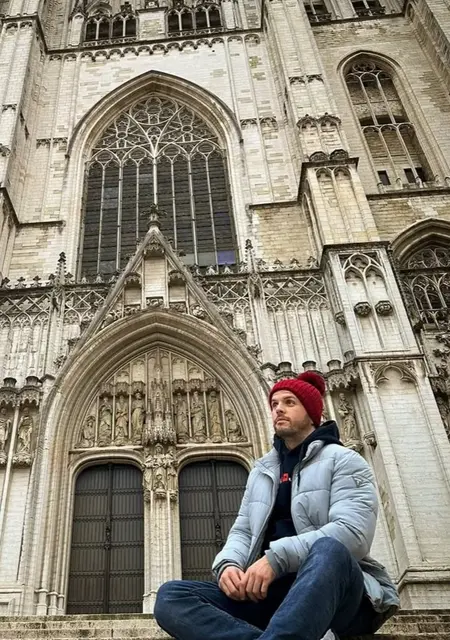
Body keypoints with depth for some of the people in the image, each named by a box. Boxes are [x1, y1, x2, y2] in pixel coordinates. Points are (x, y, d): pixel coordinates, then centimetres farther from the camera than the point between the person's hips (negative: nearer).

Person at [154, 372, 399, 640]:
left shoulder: (343, 460, 4)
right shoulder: (261, 471, 22)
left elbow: (352, 531, -13)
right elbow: (242, 531, 16)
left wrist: (277, 558, -23)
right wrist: (228, 564, -9)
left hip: (338, 591, -5)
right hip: (267, 590, 6)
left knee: (328, 549, -39)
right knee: (171, 596, -19)